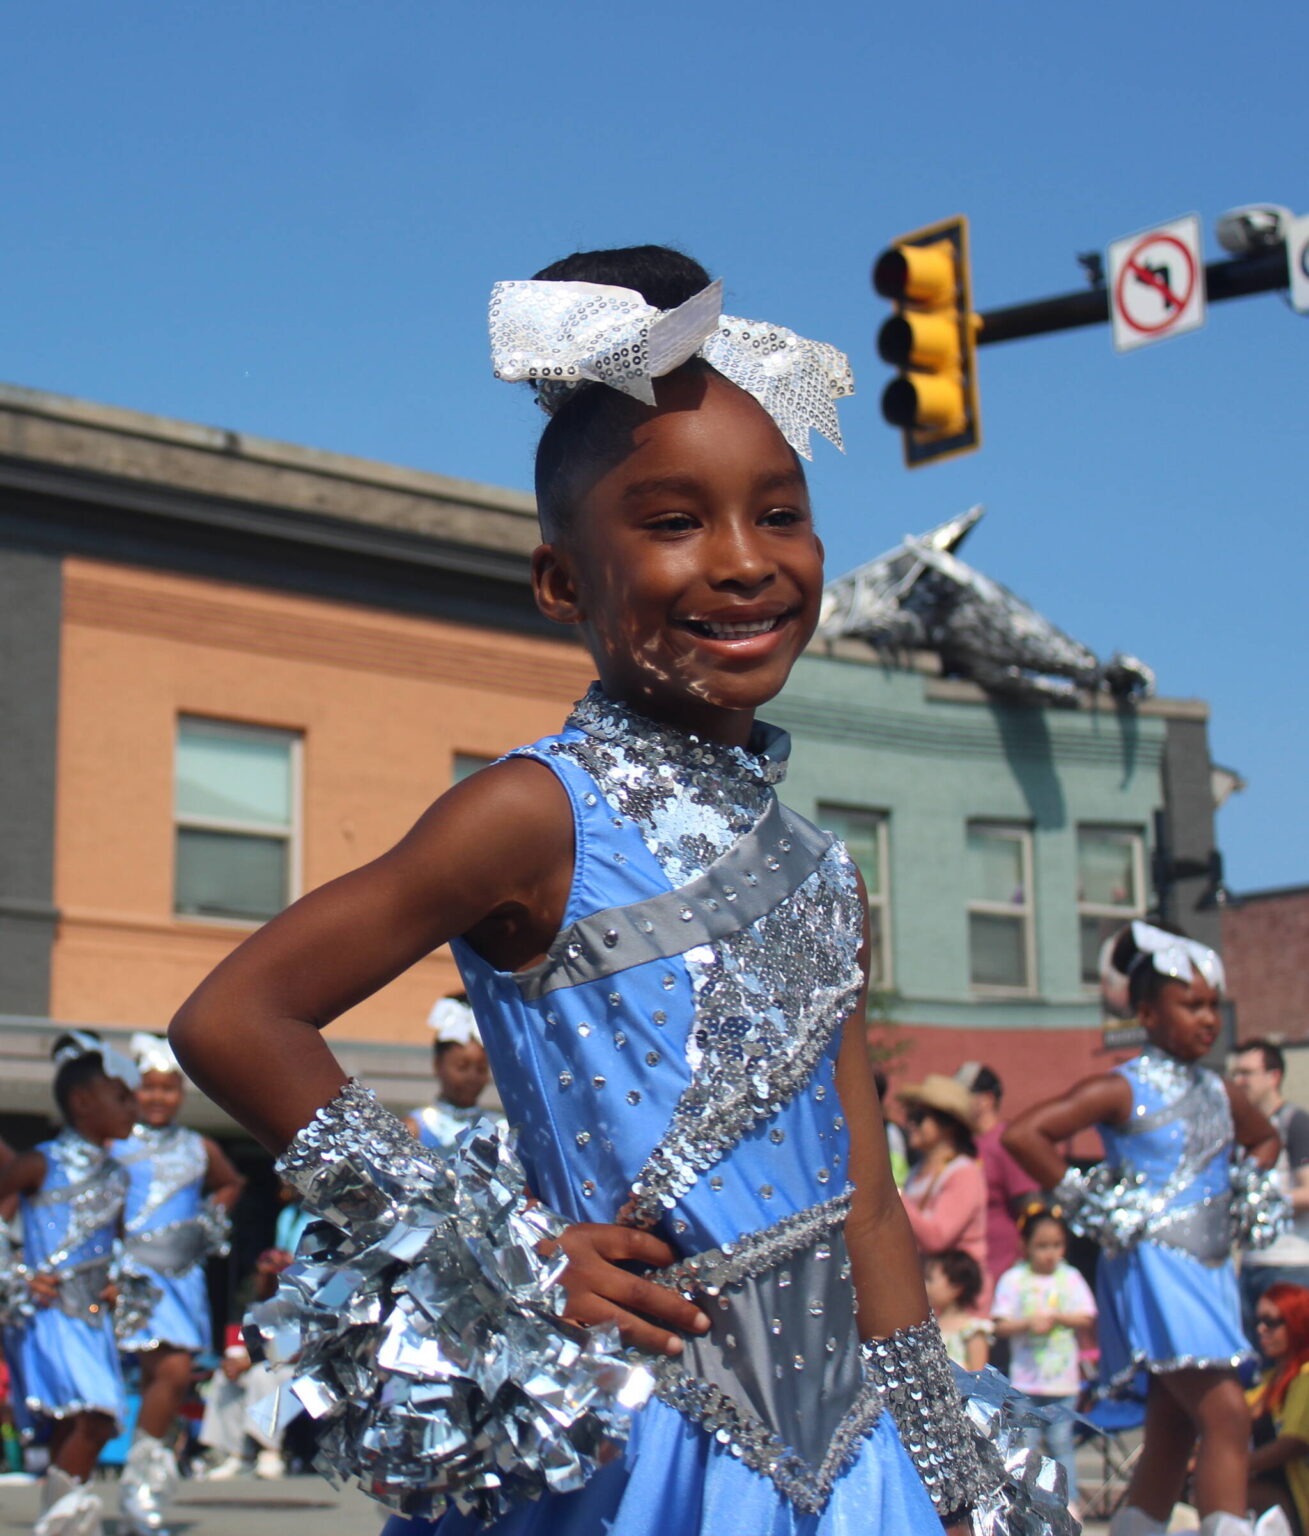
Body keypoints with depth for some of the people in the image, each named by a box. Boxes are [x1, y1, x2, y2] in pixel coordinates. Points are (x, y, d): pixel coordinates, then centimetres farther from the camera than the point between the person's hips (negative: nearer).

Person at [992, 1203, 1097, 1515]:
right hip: (1025, 1383, -1)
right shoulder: (1013, 1279, 0)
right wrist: (1028, 1323, -21)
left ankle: (1069, 1500, 10)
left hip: (1063, 1381, 1)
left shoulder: (1070, 1278, 6)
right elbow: (1001, 1325, -5)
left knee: (1061, 1443, 4)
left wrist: (1056, 1317, -14)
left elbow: (1086, 1320, 1)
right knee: (1025, 1442, -1)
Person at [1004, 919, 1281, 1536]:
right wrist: (1084, 1203, -13)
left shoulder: (1220, 1093, 13)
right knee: (1226, 1416, -17)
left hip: (1209, 1273, 7)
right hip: (1152, 1269, -7)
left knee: (1172, 1437, 8)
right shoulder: (1121, 1090, -8)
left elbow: (1265, 1140, 35)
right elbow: (1022, 1133, -17)